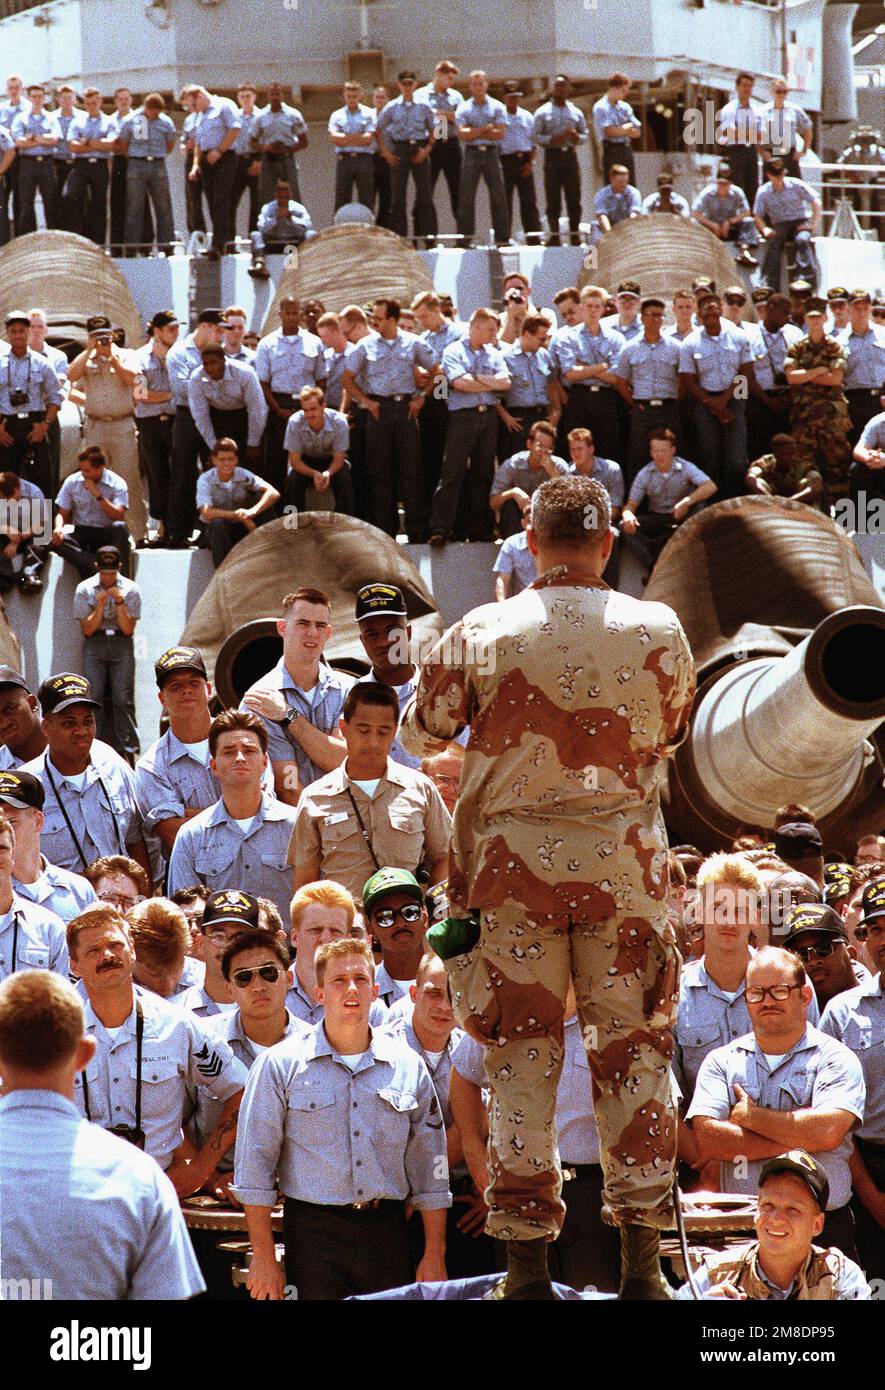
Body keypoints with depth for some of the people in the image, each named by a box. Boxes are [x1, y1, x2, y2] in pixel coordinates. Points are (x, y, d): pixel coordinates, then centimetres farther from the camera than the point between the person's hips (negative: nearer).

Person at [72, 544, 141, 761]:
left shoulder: (130, 590, 0)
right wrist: (100, 606, -14)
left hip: (121, 644, 0)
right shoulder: (85, 589, 0)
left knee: (123, 698, -11)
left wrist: (120, 603, -15)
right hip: (94, 644, 0)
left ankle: (129, 750, -12)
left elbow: (128, 629, -2)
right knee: (94, 697, -12)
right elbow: (87, 629, -1)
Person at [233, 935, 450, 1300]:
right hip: (315, 1233, -3)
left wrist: (434, 1256, 7)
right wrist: (263, 1257, -7)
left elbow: (430, 1171, 12)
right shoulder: (281, 1064, 0)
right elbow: (254, 1167, -2)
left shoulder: (408, 1066, 9)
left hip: (388, 1230, 3)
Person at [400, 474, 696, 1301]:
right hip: (623, 863, 0)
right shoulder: (658, 633, -2)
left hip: (511, 866, 0)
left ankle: (526, 1262, 4)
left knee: (523, 1054, 4)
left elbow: (418, 734, 10)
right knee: (632, 1053, 7)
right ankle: (641, 1257, 7)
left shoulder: (481, 635, -4)